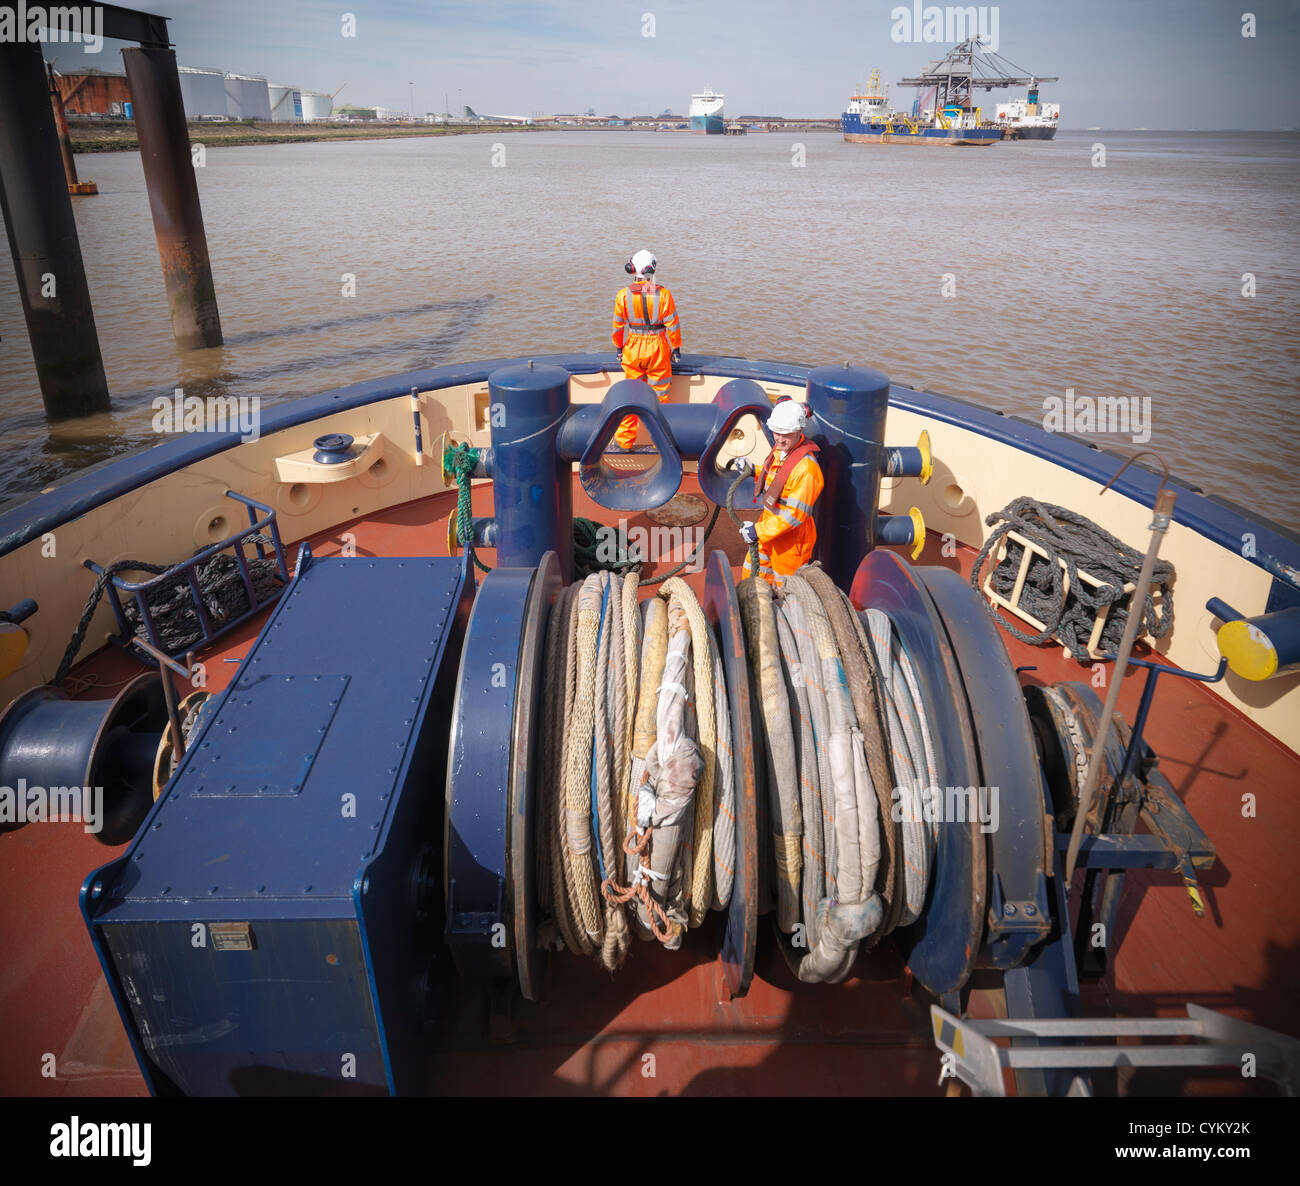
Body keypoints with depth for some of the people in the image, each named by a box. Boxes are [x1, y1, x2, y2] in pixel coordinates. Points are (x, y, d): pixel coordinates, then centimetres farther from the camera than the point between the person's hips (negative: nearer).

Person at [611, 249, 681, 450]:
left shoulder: (623, 295, -7)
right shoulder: (663, 294, -10)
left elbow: (618, 326, 1)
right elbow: (672, 325, -6)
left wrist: (619, 347, 15)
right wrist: (676, 348, 6)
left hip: (632, 350, 1)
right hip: (658, 350, -1)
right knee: (658, 395, 10)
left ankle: (625, 440, 18)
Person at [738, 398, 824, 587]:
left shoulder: (806, 467, -29)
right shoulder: (780, 448, 0)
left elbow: (796, 514, -29)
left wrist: (759, 531, -26)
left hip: (791, 537, -9)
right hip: (769, 525, 9)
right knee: (752, 574, 23)